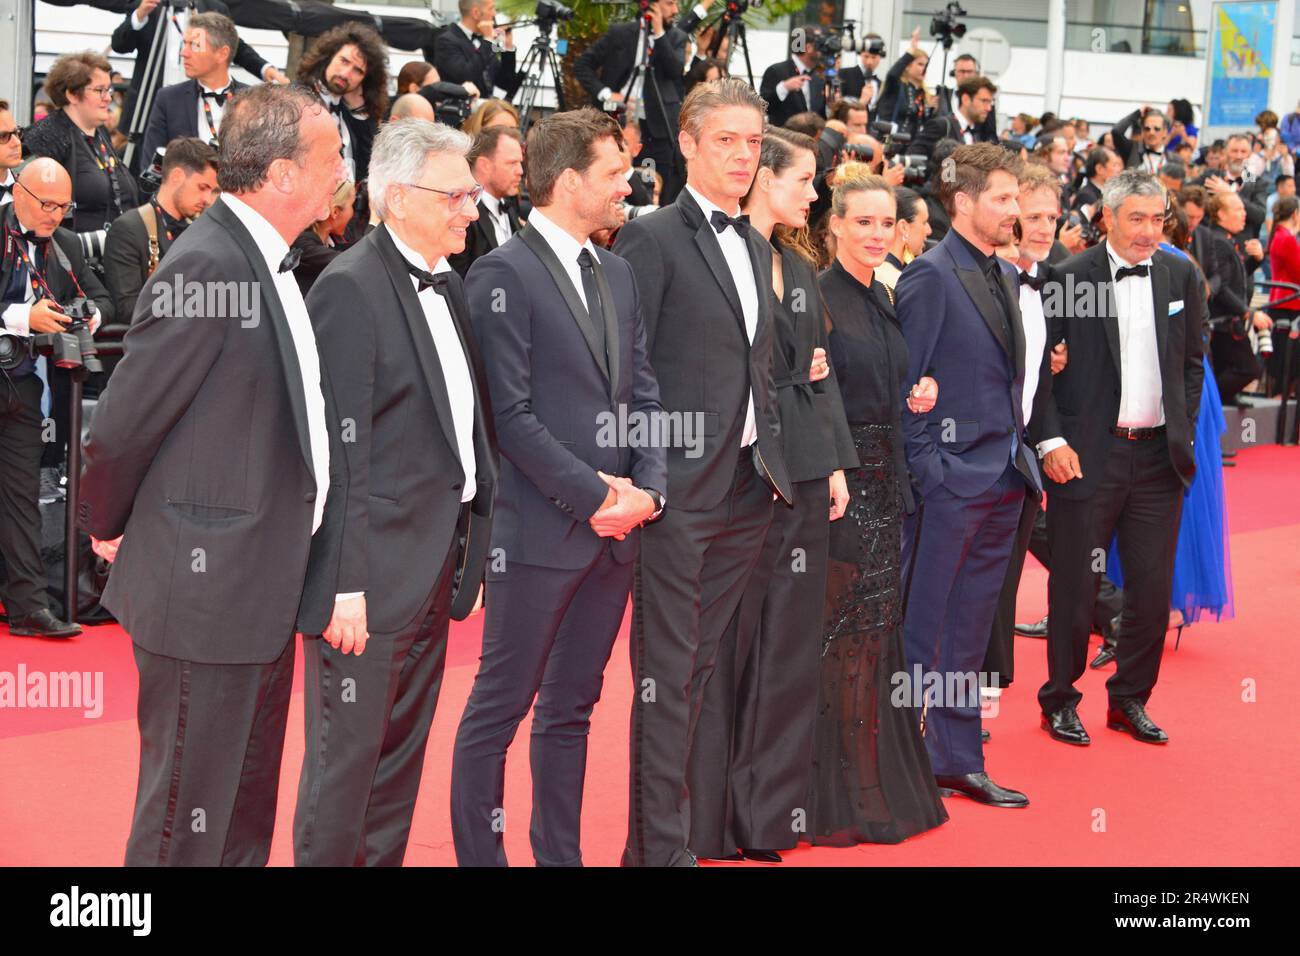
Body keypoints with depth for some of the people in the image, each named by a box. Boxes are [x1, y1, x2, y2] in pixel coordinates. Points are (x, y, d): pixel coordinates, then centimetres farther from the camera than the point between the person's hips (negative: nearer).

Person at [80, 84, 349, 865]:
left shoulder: (271, 263, 10)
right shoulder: (208, 264, -20)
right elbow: (120, 428, -15)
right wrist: (109, 531, 0)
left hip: (267, 591, 9)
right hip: (209, 589, -9)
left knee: (248, 810, 21)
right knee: (188, 821, 3)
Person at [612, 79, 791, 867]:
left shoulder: (757, 248, 17)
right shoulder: (652, 238, -7)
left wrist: (775, 461, 12)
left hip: (748, 487, 7)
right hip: (683, 486, -7)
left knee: (703, 664, 13)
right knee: (669, 675, -2)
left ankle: (672, 809, 22)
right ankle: (661, 844, 5)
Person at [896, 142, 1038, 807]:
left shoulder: (1005, 276, 14)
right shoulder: (931, 274, -11)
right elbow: (904, 379, -13)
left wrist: (1020, 452, 11)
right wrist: (925, 469, -15)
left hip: (1003, 479, 8)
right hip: (950, 479, -8)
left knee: (970, 628, 14)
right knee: (925, 629, -1)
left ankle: (957, 759, 23)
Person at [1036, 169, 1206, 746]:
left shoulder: (1182, 277, 7)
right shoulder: (1068, 278, -5)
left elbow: (1192, 366, 14)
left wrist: (1183, 434, 7)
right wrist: (1052, 442, -11)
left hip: (1158, 456, 4)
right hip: (1088, 455, -4)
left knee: (1153, 588, 7)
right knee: (1075, 586, 3)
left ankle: (1130, 699, 24)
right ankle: (1060, 700, 20)